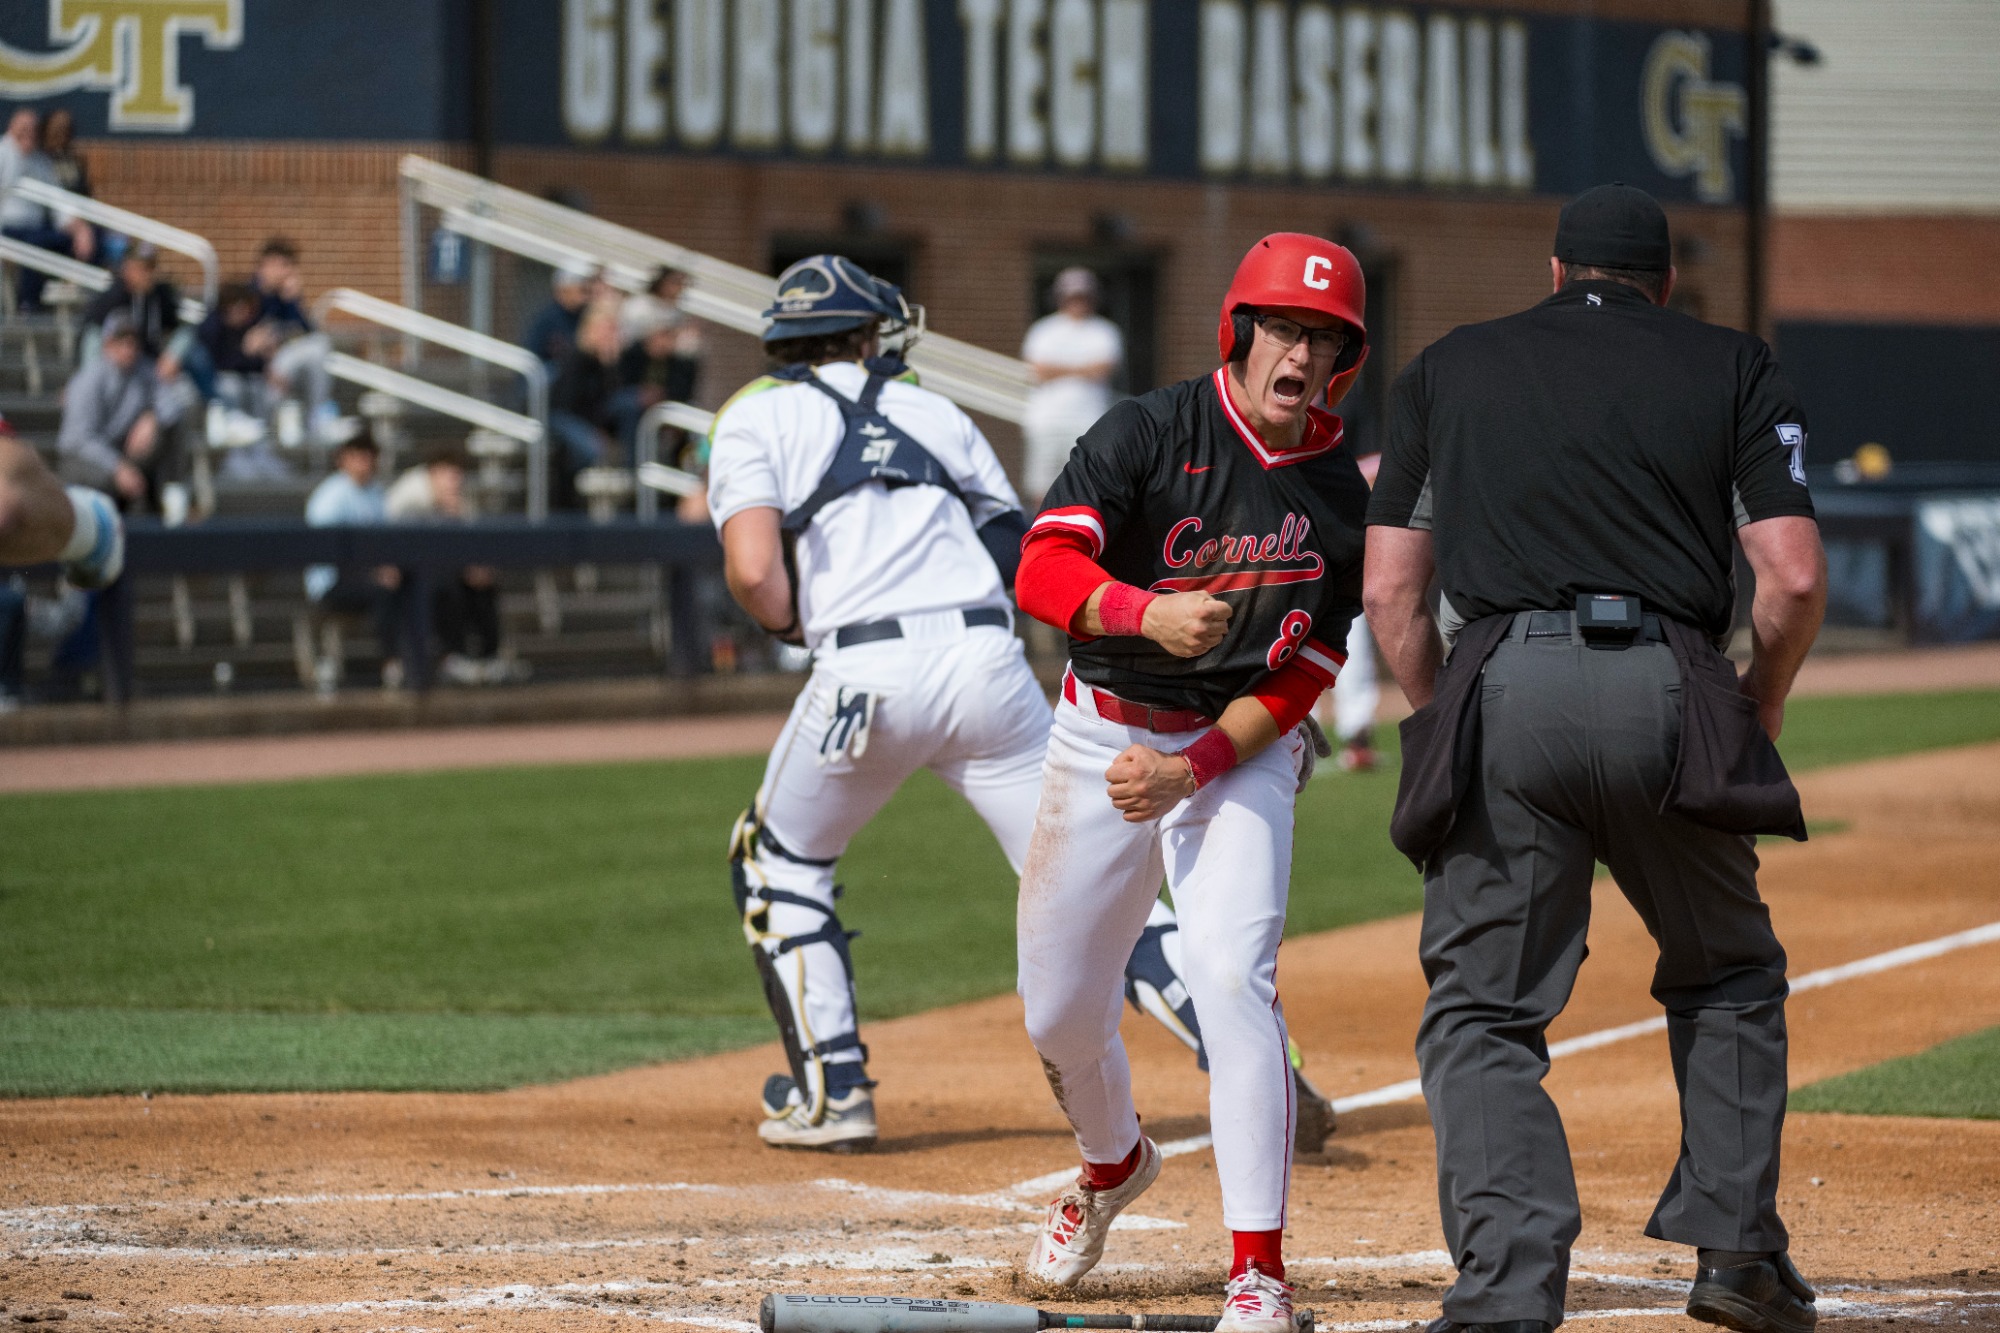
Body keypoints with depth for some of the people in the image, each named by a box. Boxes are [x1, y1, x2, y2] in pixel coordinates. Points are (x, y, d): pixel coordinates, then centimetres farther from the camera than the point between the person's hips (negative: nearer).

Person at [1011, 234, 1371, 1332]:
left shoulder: (1339, 501, -4)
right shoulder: (1151, 433, -10)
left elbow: (1300, 681, -4)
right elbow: (1043, 569, -22)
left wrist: (1191, 769, -17)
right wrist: (1146, 611, -41)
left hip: (1241, 752, -1)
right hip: (1102, 737, 1)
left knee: (1230, 973, -22)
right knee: (1060, 1012, 7)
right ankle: (1114, 1161, 42)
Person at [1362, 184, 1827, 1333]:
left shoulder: (1449, 368, 21)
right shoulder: (1733, 368, 16)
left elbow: (1392, 591, 15)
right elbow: (1795, 576, 4)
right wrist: (1760, 709, 19)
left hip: (1501, 689, 0)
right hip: (1669, 693, 0)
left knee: (1483, 1011, 5)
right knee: (1729, 976, 21)